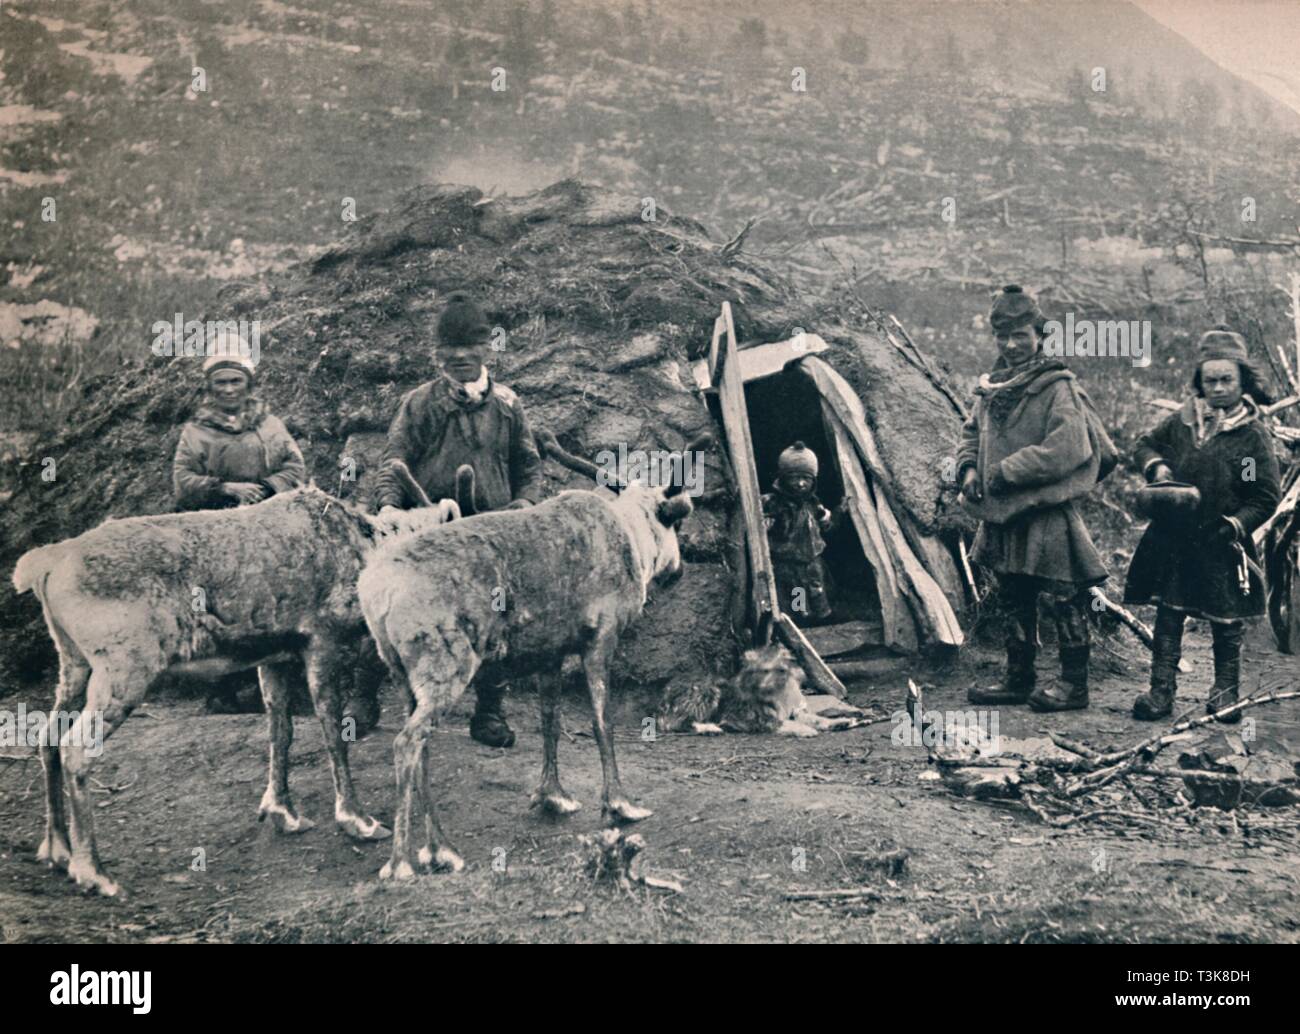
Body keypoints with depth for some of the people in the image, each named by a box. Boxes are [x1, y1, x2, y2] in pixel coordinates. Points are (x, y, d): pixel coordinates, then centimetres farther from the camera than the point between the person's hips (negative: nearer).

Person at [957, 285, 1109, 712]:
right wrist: (969, 468, 2)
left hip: (1047, 515, -8)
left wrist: (1004, 472, -19)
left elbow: (1067, 449, -21)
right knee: (1014, 600, 16)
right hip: (1002, 516, 8)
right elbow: (972, 433, 24)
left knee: (1064, 598, 0)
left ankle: (1074, 683, 8)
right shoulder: (992, 388, 10)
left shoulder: (1058, 387, -11)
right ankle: (1018, 679, 27)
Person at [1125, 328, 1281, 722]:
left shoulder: (1252, 435, -8)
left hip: (1221, 547, -3)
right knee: (1168, 616, 6)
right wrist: (1155, 466, -3)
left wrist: (1236, 525, -16)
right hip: (1173, 538, 3)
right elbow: (1146, 444, 18)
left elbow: (1267, 498, -6)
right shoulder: (1182, 420, 2)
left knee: (1227, 622, 9)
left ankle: (1225, 691, 27)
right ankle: (1161, 690, 14)